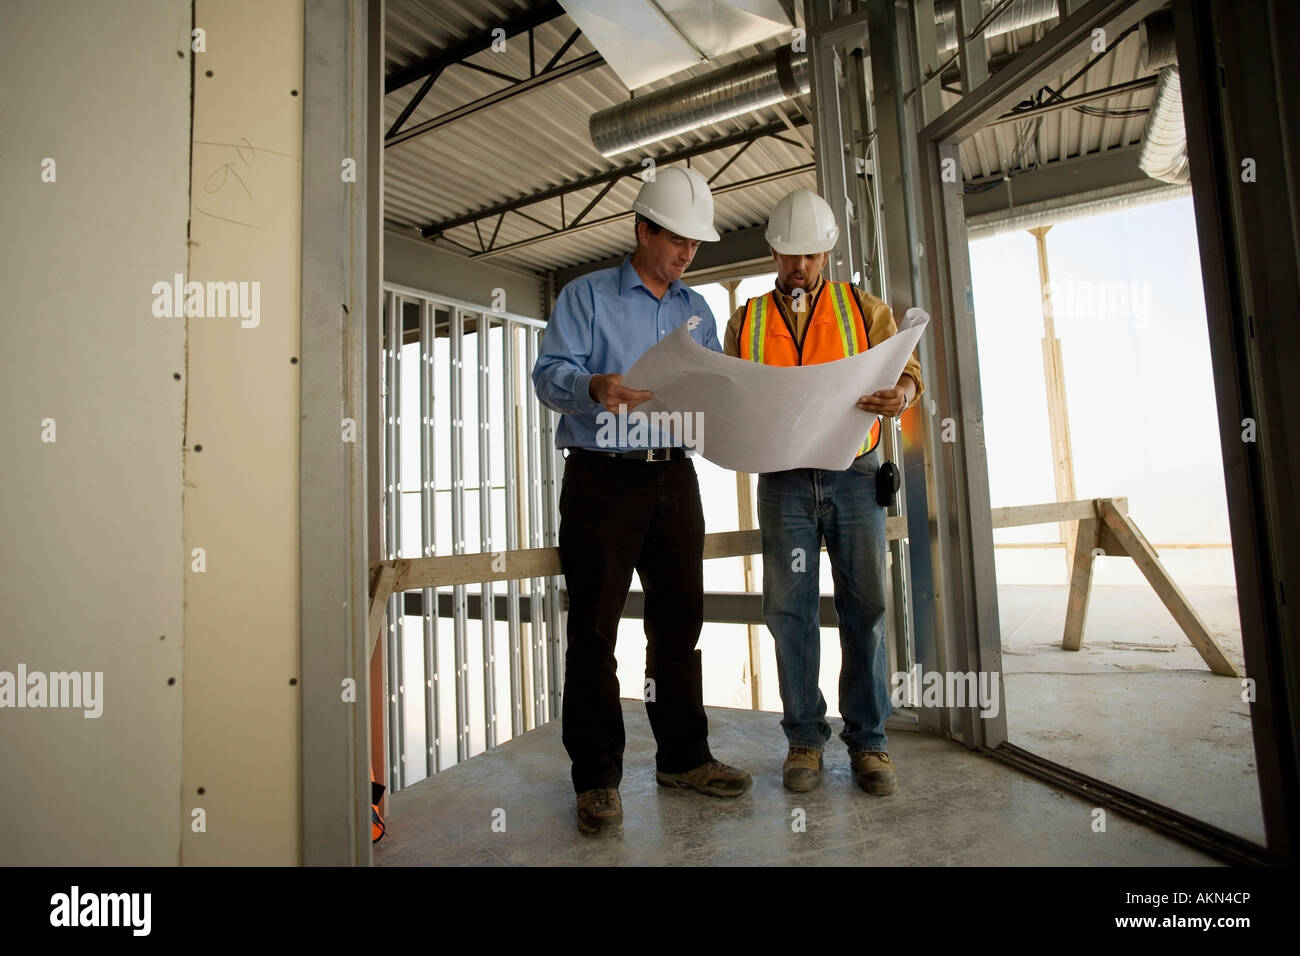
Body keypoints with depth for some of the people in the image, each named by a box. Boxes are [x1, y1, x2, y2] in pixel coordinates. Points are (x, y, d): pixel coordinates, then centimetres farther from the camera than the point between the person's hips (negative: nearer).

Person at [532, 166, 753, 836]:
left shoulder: (697, 310, 20)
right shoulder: (587, 295, 6)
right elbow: (549, 373, -6)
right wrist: (595, 387, -27)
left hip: (674, 474, 5)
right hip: (601, 478, -4)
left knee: (679, 619, 8)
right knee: (594, 625, -2)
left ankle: (683, 757, 23)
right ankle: (597, 777, 11)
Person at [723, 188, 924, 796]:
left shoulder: (863, 308, 12)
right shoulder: (747, 320, 14)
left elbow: (907, 368, 7)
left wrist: (902, 393, -16)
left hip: (854, 475, 0)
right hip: (784, 481, 1)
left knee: (865, 607, 1)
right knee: (789, 608, 1)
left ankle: (868, 739, 16)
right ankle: (804, 737, 16)